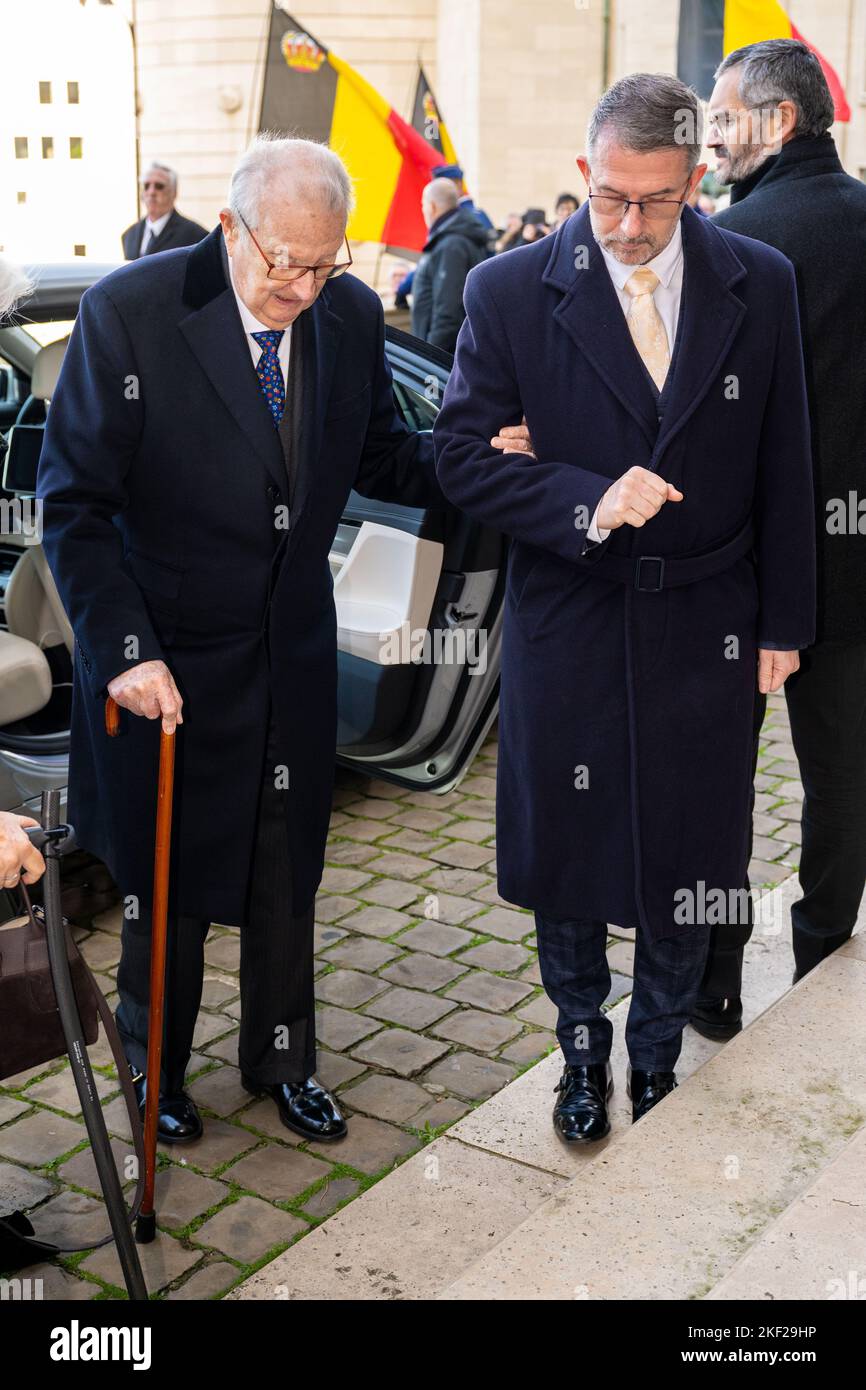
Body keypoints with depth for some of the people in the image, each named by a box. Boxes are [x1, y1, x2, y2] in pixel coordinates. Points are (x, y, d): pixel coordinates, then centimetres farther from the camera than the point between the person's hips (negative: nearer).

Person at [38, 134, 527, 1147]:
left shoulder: (352, 315, -5)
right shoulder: (129, 312, -17)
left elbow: (376, 454, 9)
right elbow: (73, 502, -14)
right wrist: (125, 650, -21)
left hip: (294, 652, 4)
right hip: (167, 656, -3)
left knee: (286, 872, 17)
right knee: (164, 874, 14)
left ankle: (281, 1060, 40)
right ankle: (154, 1073, 38)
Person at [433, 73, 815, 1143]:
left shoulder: (760, 284, -1)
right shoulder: (510, 292, -7)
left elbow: (783, 469, 4)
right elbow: (460, 454, -7)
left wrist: (783, 624, 5)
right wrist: (586, 504, -22)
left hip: (706, 635, 1)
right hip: (567, 633, -1)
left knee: (688, 866, 12)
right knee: (570, 860, 13)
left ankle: (657, 1064, 36)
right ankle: (582, 1058, 36)